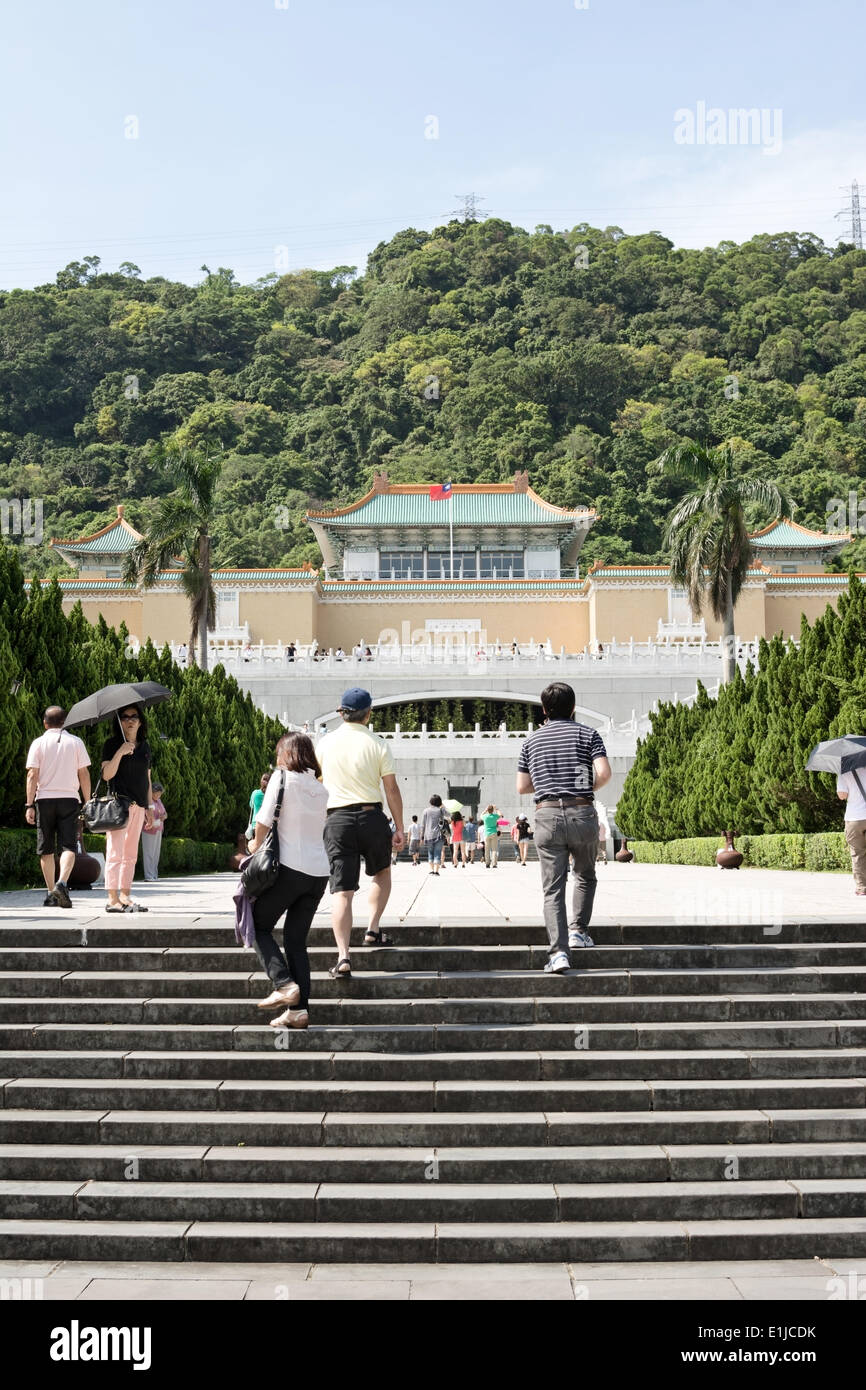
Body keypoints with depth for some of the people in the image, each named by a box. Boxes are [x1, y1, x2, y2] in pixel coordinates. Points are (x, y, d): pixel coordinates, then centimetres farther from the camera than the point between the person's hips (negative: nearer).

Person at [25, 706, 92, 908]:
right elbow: (84, 774, 3)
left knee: (46, 850, 9)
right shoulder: (75, 742, 6)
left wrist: (29, 805, -3)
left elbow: (32, 775, -3)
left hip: (45, 799, 0)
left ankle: (50, 892, 12)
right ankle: (62, 883, -27)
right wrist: (88, 802, 9)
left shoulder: (38, 743, 3)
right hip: (69, 799, 0)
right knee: (68, 846, -4)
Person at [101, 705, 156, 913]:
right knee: (115, 853, -9)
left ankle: (125, 896, 13)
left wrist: (150, 807, 18)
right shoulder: (112, 744, 0)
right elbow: (107, 774, -10)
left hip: (139, 805, 6)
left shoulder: (145, 746, 17)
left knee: (131, 854, 8)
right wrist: (120, 753, -20)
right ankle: (112, 899, -8)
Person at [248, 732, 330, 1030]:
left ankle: (284, 984, -7)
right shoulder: (320, 789, 14)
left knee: (259, 926, 10)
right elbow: (315, 828, 12)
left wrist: (256, 847, 10)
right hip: (319, 871, 6)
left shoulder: (282, 776, -3)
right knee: (296, 939, 11)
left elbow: (264, 819, -8)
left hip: (290, 868, -6)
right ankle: (298, 1009, 5)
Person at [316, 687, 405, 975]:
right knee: (382, 873, 26)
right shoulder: (378, 744, -2)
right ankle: (373, 930, 19)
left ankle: (343, 956, -12)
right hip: (371, 816, -1)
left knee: (342, 890, -2)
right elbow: (392, 790, -2)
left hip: (337, 819, 1)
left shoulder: (325, 743, 5)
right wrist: (399, 829, 5)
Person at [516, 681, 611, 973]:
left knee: (553, 889, -2)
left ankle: (558, 952, -13)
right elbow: (604, 772, -8)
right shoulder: (587, 733, 6)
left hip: (547, 815, 1)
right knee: (586, 876, 24)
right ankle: (578, 929, 17)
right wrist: (589, 787, 12)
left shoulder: (532, 740, 13)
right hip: (582, 813, -1)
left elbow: (522, 787, 10)